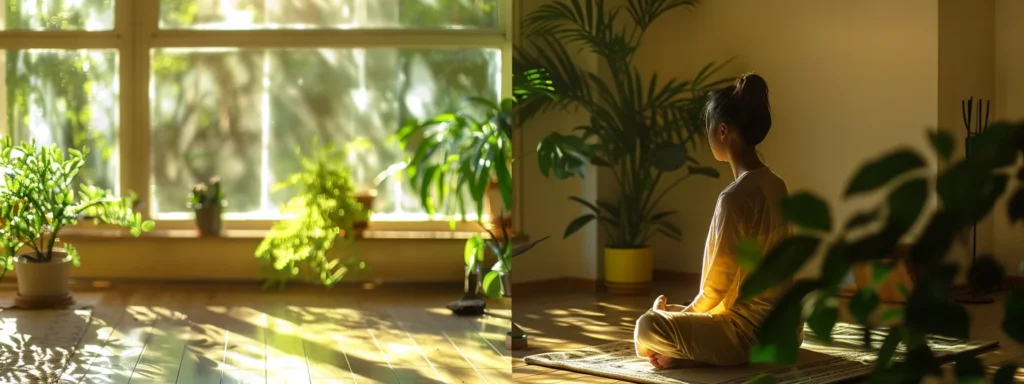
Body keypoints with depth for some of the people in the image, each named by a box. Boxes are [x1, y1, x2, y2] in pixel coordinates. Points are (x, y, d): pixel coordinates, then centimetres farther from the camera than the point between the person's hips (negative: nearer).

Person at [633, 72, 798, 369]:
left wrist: (678, 314, 2)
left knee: (648, 327, -11)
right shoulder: (775, 186, 6)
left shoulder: (735, 197, -21)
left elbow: (717, 286, -17)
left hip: (753, 331, -9)